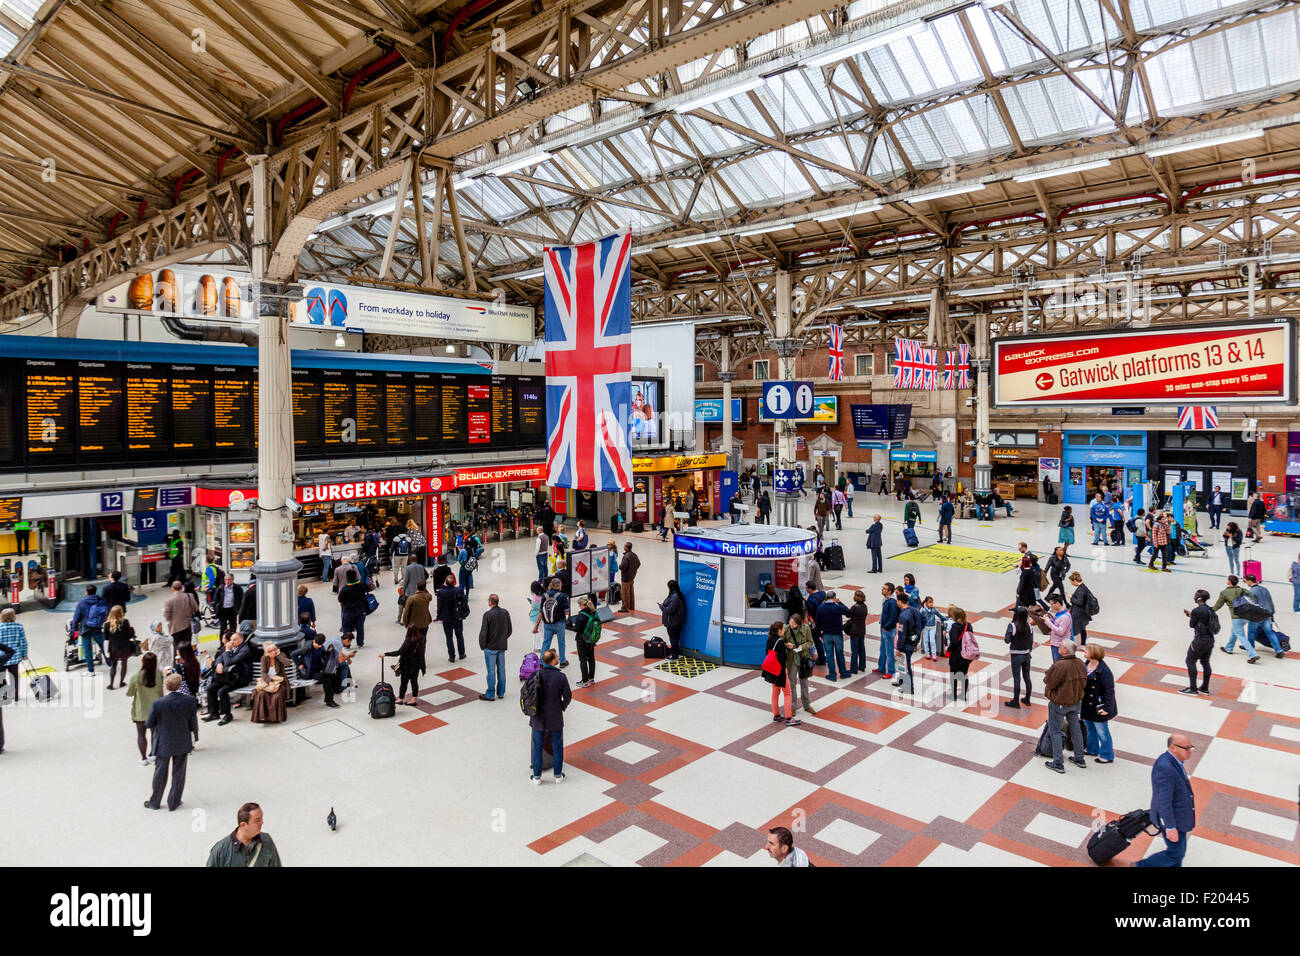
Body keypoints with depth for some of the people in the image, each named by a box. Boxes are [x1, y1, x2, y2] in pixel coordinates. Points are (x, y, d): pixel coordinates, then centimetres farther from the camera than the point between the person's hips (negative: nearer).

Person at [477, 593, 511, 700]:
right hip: (502, 646, 5)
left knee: (491, 671, 3)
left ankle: (490, 695, 12)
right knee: (501, 669, 13)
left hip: (490, 647, -5)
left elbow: (483, 633, -16)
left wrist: (482, 646, -3)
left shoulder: (487, 614, -17)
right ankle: (501, 693, 22)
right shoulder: (505, 612, -1)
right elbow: (510, 630, 6)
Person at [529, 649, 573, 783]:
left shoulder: (536, 675, -13)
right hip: (555, 717, -1)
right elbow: (568, 696, -9)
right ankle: (558, 775, 25)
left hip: (538, 718, 1)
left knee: (537, 747, 14)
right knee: (557, 746, 15)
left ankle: (536, 777, 21)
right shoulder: (561, 676, -16)